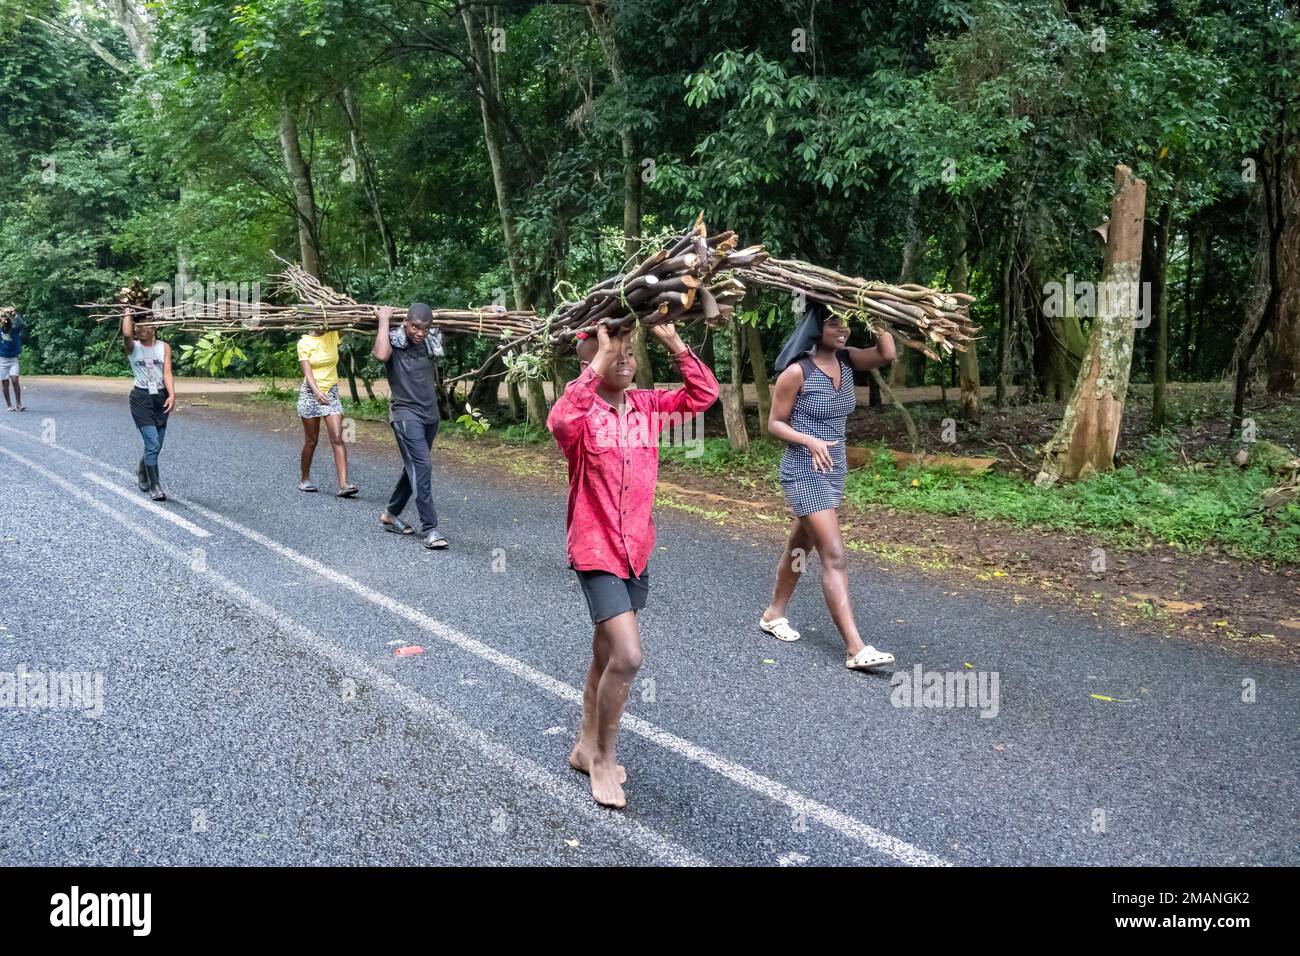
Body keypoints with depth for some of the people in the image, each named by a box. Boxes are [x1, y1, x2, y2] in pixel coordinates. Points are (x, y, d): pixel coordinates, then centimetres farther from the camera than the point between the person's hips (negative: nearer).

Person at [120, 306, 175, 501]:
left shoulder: (164, 347, 5)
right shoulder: (133, 347, 1)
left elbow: (167, 373, -5)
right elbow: (126, 334, -23)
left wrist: (172, 395, -19)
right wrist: (128, 313, -8)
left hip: (161, 398, 3)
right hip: (141, 398, -3)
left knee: (155, 446, 12)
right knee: (153, 445, -13)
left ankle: (141, 471, 42)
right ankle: (155, 487, -4)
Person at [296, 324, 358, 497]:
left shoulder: (333, 336, 4)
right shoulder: (304, 343, -4)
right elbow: (307, 372, -14)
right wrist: (317, 392, -29)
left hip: (331, 393, 2)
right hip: (310, 393, -2)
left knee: (337, 438, -12)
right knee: (311, 441, 6)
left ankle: (343, 484, -20)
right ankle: (304, 479, 26)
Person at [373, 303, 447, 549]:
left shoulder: (431, 341, 3)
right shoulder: (393, 341, -11)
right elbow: (381, 354, -36)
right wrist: (384, 319, -25)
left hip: (430, 414, 7)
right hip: (406, 413, -7)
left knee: (415, 467, 15)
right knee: (422, 466, -17)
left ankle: (391, 514, 33)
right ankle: (429, 528, -15)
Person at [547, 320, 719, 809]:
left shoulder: (648, 404, 4)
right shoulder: (582, 412, -13)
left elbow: (705, 393, 0)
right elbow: (560, 421, -37)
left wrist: (674, 343, -10)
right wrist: (600, 359, -34)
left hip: (638, 550, 7)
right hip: (596, 552, -6)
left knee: (607, 654, 18)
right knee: (628, 658, -14)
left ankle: (586, 746, 36)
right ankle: (603, 758, 8)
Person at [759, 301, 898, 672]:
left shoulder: (846, 360, 3)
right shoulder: (797, 371, -15)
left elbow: (887, 353, -11)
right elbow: (775, 423, -9)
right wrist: (809, 441, -25)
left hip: (834, 470, 8)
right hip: (804, 472, -8)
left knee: (801, 546, 19)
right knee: (834, 556, -12)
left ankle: (773, 614, 36)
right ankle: (856, 649, -13)